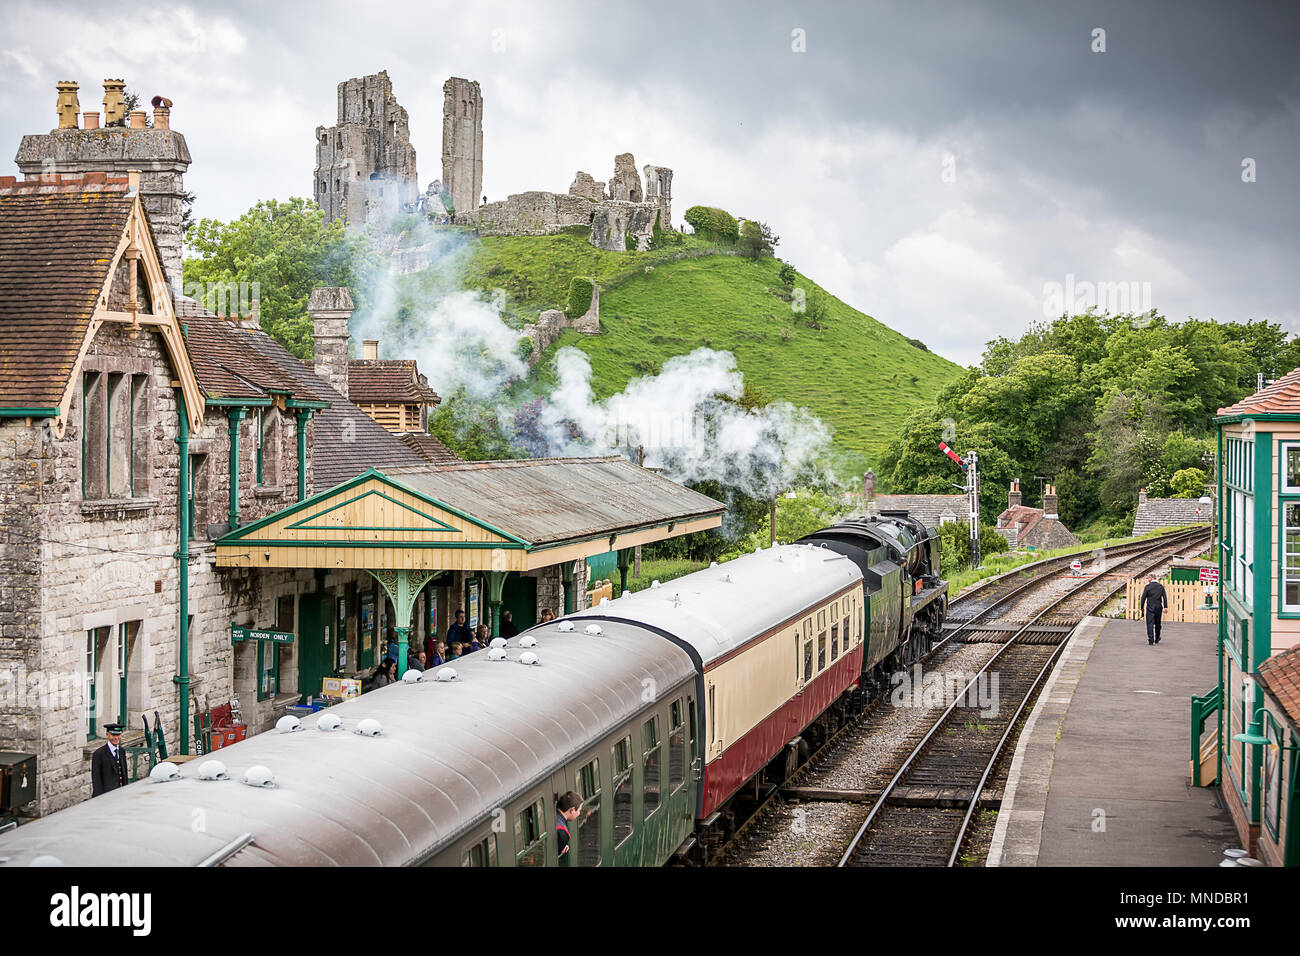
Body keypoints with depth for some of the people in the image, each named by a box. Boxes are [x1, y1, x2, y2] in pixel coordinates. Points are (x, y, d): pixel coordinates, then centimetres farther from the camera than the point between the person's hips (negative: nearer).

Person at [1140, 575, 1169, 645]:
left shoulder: (1147, 586, -6)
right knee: (1157, 624, 17)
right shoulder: (1161, 586, 5)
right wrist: (1165, 607, -1)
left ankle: (1151, 640, -11)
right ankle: (1157, 639, 28)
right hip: (1158, 607, 4)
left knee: (1150, 624, -3)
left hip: (1150, 608, -4)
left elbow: (1143, 597, -6)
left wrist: (1142, 607, 4)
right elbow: (1165, 597, 0)